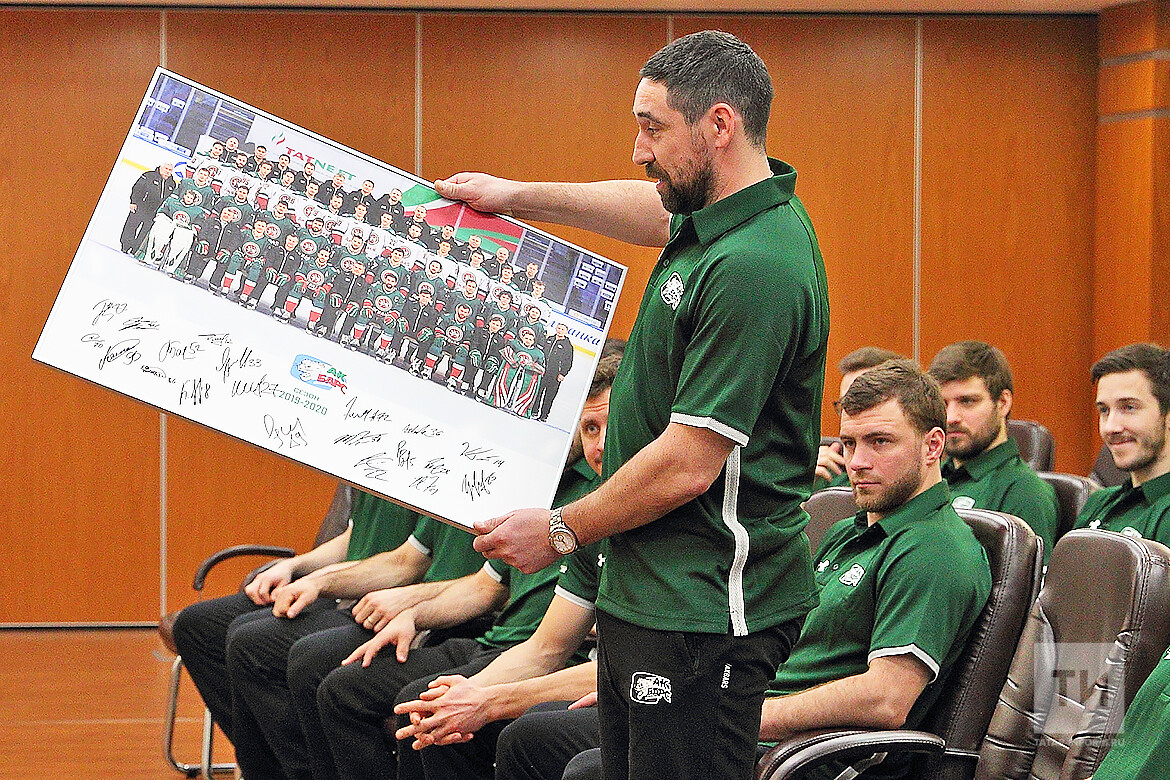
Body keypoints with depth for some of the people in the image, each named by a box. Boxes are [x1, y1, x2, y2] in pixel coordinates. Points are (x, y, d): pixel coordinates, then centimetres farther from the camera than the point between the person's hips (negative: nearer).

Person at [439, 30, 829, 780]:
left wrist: (561, 531, -9)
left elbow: (688, 464, -22)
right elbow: (649, 210, 37)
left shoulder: (751, 271, -22)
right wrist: (519, 196, 35)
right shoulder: (717, 218, 10)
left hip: (701, 614, -11)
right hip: (644, 595, 11)